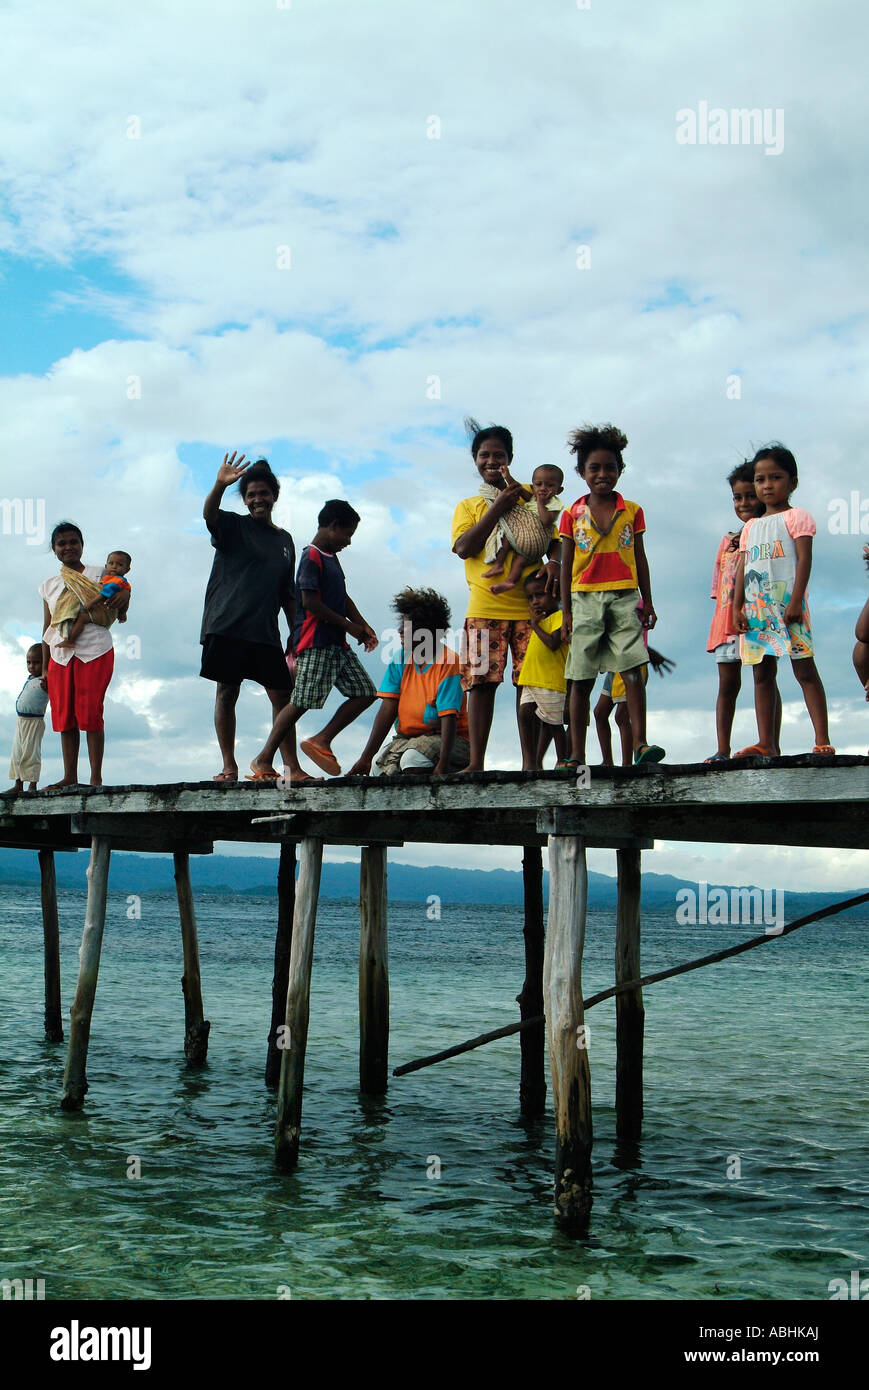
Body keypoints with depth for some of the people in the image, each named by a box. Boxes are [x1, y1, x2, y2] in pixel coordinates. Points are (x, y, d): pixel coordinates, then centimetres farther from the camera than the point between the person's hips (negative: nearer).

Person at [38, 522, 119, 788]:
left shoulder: (99, 574, 7)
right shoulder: (49, 586, 17)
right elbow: (48, 629, 17)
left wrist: (121, 596, -17)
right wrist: (44, 668, 13)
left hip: (95, 652, -4)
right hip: (60, 655, 4)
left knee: (90, 713, -10)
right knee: (64, 716, 1)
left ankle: (96, 777, -8)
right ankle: (70, 777, 6)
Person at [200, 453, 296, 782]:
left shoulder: (285, 540, 18)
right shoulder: (234, 526, 4)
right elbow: (209, 515, -19)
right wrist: (220, 485, -39)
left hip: (266, 632, 4)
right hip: (226, 627, -4)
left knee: (282, 696, -1)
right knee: (226, 693, -3)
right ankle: (229, 767, 2)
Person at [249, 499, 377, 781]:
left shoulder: (331, 557, 20)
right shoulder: (312, 557, -10)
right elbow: (310, 601, -18)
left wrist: (363, 626, 8)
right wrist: (348, 626, -13)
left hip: (337, 643, 10)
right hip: (315, 643, -10)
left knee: (365, 692, 5)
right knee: (301, 702, -10)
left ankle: (322, 740, 6)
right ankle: (263, 760, -3)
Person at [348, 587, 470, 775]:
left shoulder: (447, 662, -13)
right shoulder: (401, 658, 4)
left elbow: (449, 719, -21)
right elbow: (387, 710, -1)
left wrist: (443, 765, -34)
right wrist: (366, 757, -10)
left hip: (444, 739, -5)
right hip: (407, 737, 5)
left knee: (413, 758, -36)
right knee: (381, 772, -24)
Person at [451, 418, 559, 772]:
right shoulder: (468, 505, 16)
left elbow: (554, 539, 13)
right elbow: (464, 547, -2)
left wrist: (554, 561, -10)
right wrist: (498, 507, -7)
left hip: (528, 604, 0)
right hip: (485, 606, 0)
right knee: (482, 682, -7)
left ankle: (530, 762, -2)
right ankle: (475, 763, -7)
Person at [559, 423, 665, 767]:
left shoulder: (632, 511, 8)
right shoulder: (572, 515, 6)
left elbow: (639, 559, 13)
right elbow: (566, 566, 7)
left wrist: (648, 603, 10)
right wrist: (566, 612, 2)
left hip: (624, 597, 0)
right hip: (586, 598, 0)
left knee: (633, 670, -12)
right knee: (581, 680, 2)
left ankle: (639, 743, -13)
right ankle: (576, 755, 5)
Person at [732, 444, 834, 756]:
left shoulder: (796, 517, 2)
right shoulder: (750, 527, 19)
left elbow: (804, 559, -8)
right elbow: (742, 569, 16)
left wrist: (796, 600, -18)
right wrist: (737, 607, 4)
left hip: (787, 604, -6)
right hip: (755, 608, 6)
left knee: (805, 670, -9)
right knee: (762, 675, 3)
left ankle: (822, 740, -11)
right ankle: (765, 744, 4)